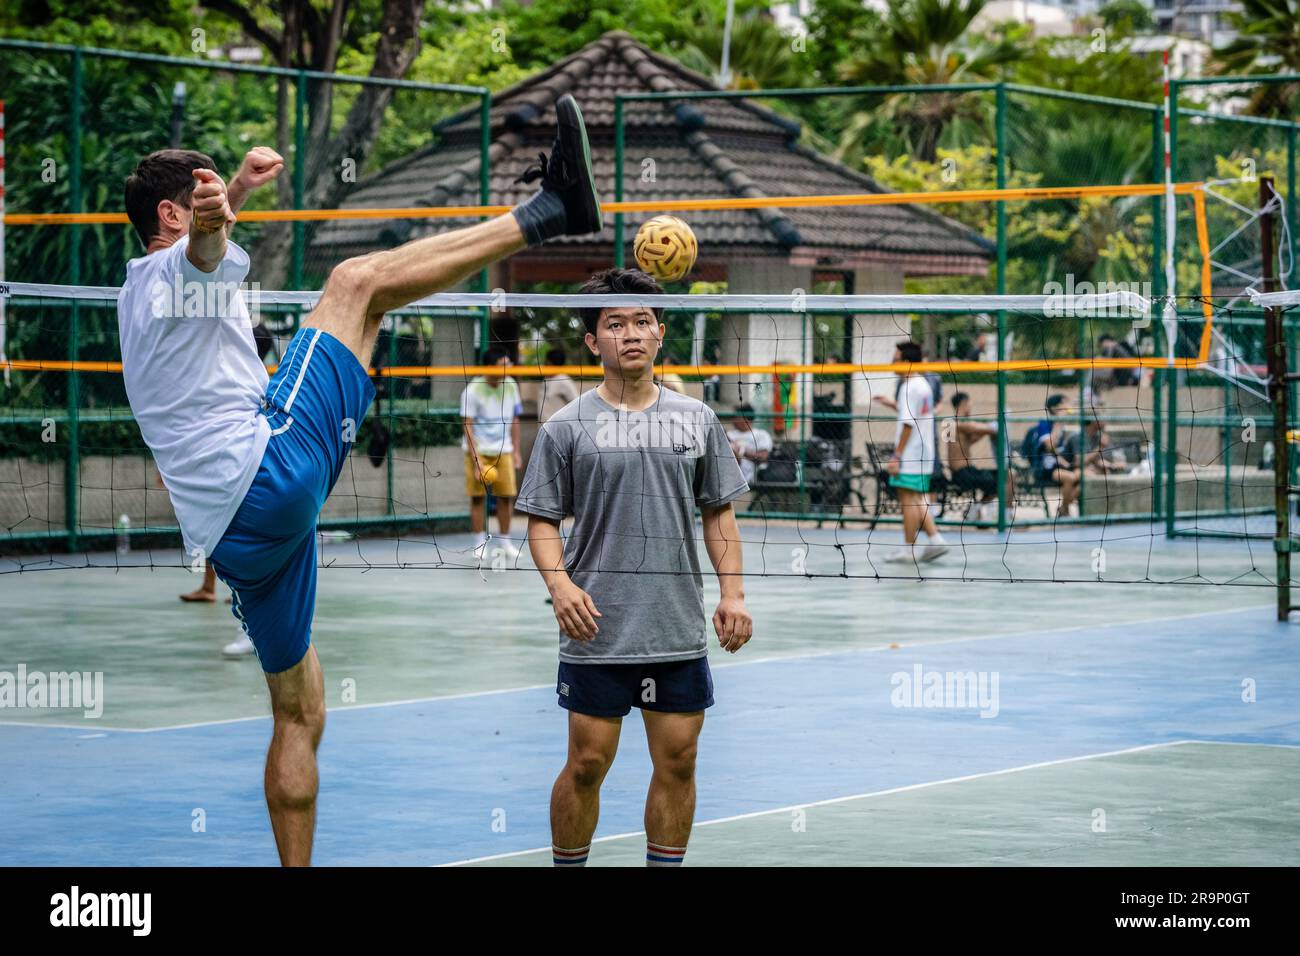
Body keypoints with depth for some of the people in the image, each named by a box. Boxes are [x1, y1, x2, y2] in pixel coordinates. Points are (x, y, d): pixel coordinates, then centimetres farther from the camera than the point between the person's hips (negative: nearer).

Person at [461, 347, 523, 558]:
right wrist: (477, 461, -18)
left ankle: (505, 542, 12)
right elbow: (468, 427, -13)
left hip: (503, 450, 4)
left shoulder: (510, 385, 2)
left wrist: (515, 451, 9)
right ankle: (480, 543, 7)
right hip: (478, 450, -4)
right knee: (478, 497, -1)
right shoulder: (473, 391, -12)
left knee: (505, 497, 1)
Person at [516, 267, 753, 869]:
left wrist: (733, 593, 3)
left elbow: (718, 513, 13)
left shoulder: (697, 420, 9)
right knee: (587, 764, 0)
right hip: (596, 632, -3)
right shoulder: (567, 427, 0)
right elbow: (542, 520, 1)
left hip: (680, 631, 3)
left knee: (677, 762, 5)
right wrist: (559, 582, -16)